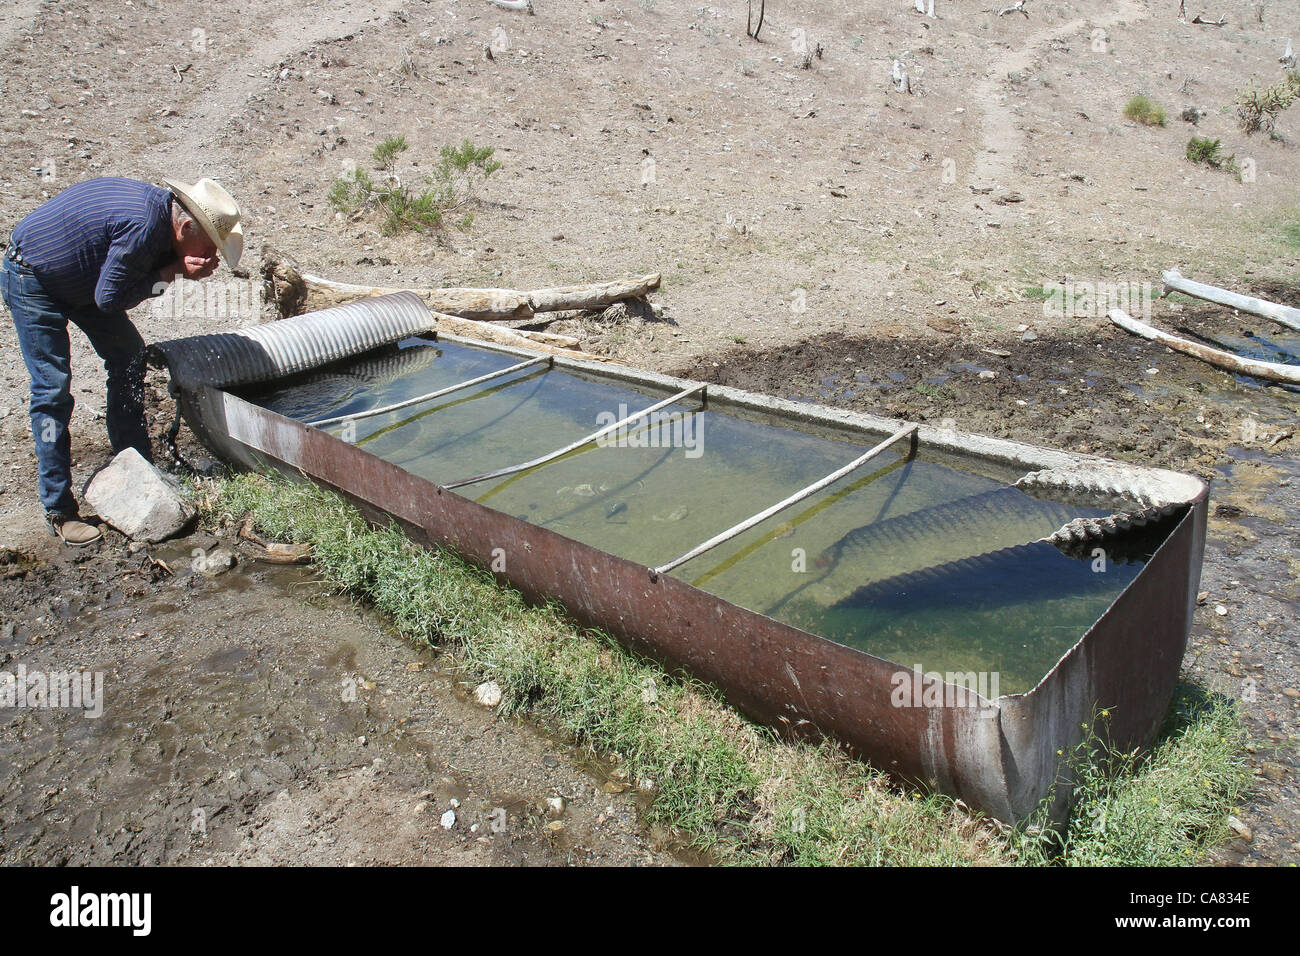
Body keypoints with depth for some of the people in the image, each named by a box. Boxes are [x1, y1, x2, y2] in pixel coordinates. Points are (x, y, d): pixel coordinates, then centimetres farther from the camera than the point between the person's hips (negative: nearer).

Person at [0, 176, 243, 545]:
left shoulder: (162, 207, -8)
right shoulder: (142, 225, -34)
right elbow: (110, 299, -27)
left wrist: (180, 266, -21)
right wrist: (172, 271, -21)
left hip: (79, 277, 9)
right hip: (33, 279, -9)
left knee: (129, 355, 8)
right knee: (53, 387, -10)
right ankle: (59, 511, -4)